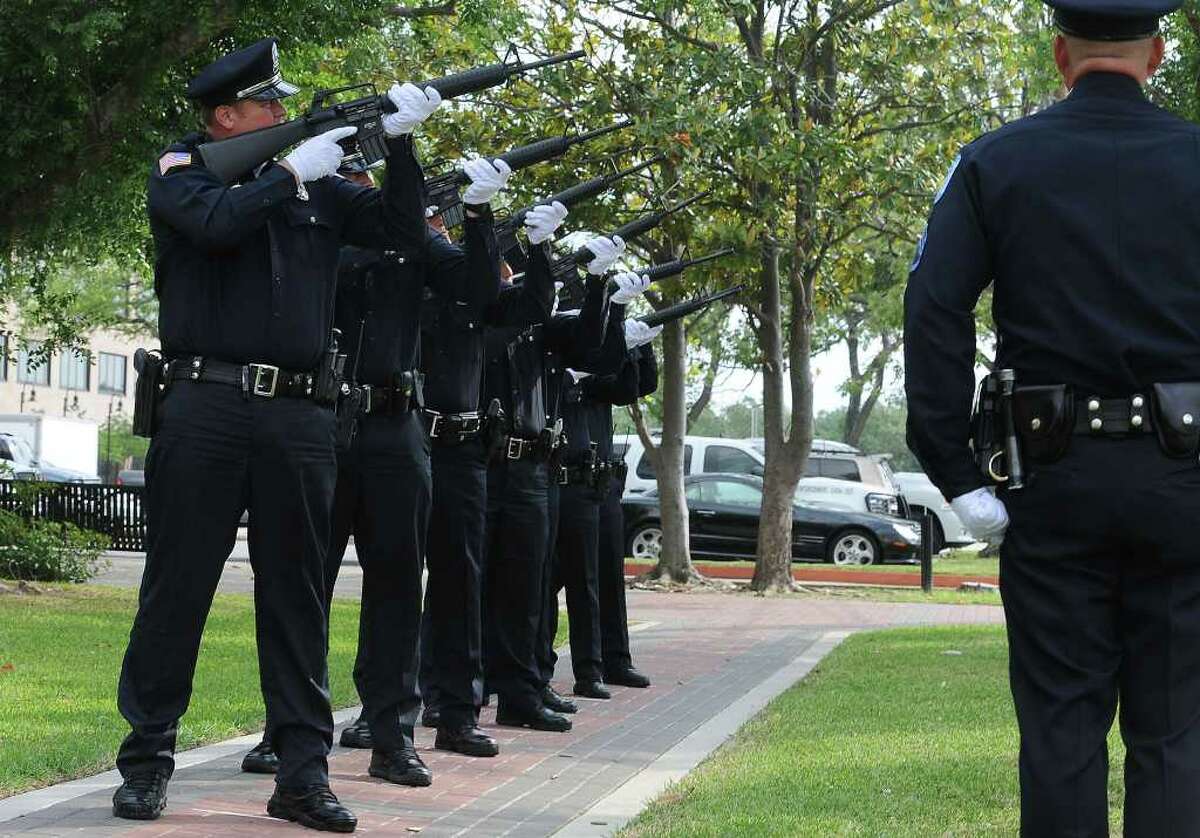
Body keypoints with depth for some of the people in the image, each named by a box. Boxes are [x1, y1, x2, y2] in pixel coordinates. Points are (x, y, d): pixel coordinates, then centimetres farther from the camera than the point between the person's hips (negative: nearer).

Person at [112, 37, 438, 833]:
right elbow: (216, 221, -15)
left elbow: (404, 228, 10)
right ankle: (148, 758, 8)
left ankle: (303, 770, 7)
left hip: (301, 417, 3)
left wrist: (400, 142, -2)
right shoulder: (182, 172, 6)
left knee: (297, 594, 4)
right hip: (207, 406, -3)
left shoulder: (317, 186, 16)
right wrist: (293, 172, -8)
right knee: (178, 583, 0)